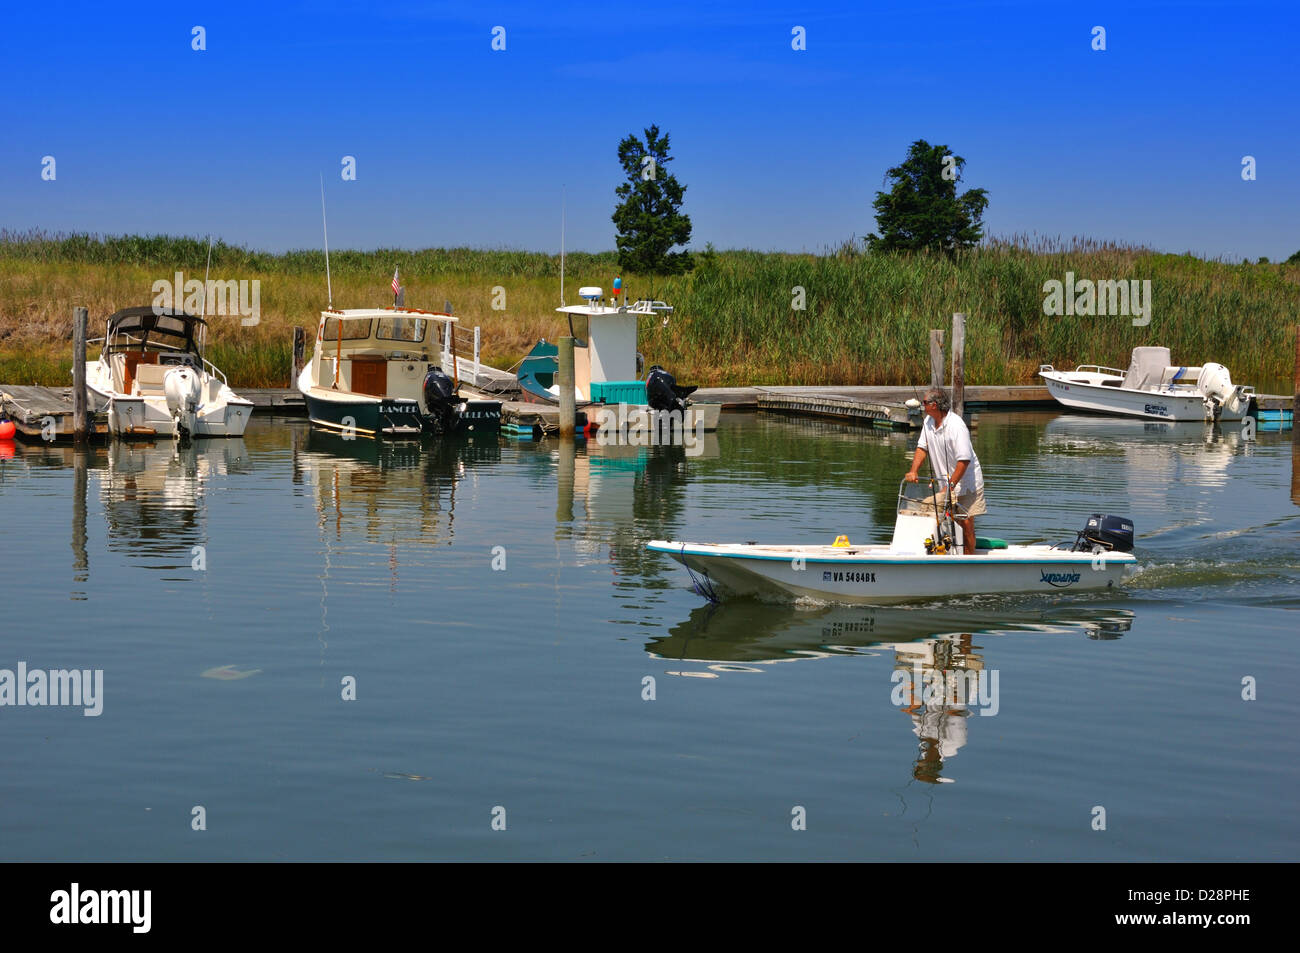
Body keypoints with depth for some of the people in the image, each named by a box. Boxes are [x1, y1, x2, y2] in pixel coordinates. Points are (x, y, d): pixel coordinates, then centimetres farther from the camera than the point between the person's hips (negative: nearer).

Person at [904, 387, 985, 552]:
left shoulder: (956, 426, -24)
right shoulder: (929, 421, 2)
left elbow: (964, 460, -26)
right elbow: (922, 448, 6)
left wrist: (950, 486, -28)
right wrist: (913, 471, -10)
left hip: (966, 482, -7)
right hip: (946, 483, 7)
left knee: (966, 523, -8)